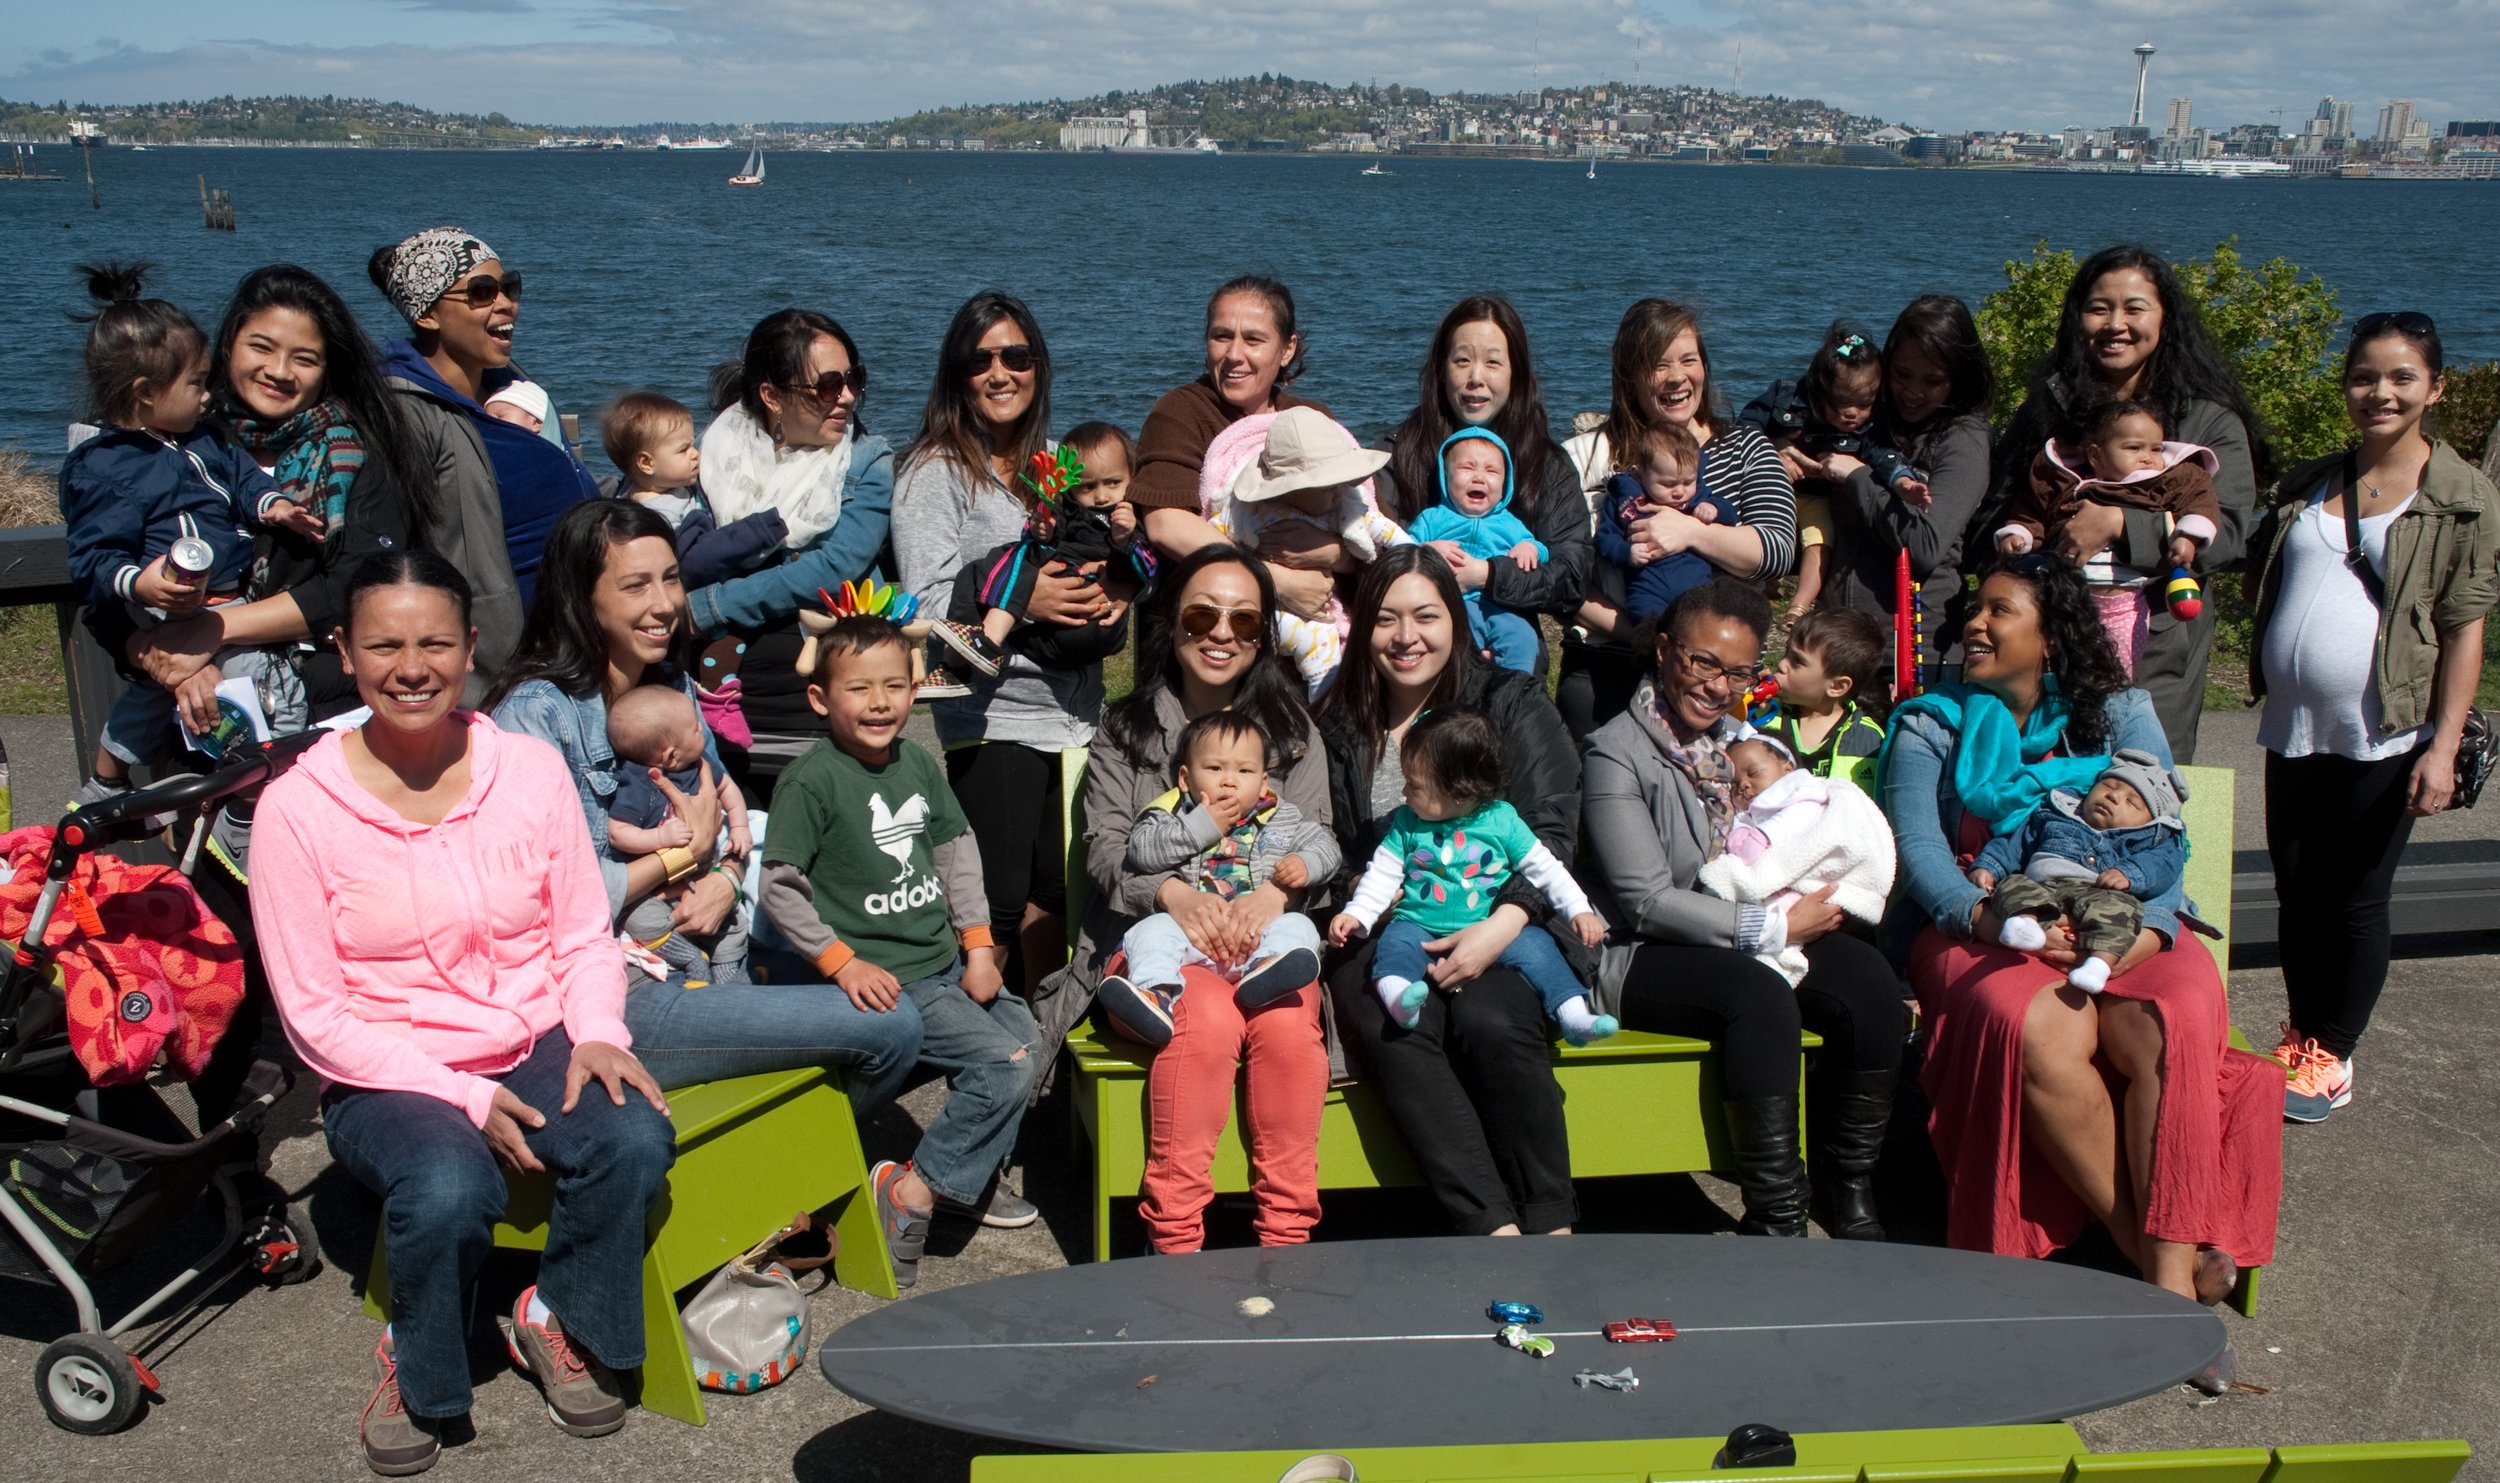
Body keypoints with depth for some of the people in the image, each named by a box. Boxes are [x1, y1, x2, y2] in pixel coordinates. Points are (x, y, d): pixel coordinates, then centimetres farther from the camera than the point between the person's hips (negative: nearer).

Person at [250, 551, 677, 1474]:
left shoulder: (531, 769, -1)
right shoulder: (296, 808, -9)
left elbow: (584, 938, 6)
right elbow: (315, 1015, -8)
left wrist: (597, 1034, -16)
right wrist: (463, 1096, -17)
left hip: (537, 1051, 3)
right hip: (385, 1079, -2)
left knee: (637, 1138, -27)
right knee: (448, 1188, -33)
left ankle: (560, 1322, 3)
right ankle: (416, 1370, 0)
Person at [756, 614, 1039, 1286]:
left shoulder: (919, 763, 7)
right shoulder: (813, 779, -14)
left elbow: (957, 854, 13)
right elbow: (779, 888, -14)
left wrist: (978, 945, 4)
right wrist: (843, 963, -18)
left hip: (946, 960, 8)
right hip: (883, 979, -8)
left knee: (1031, 1038, 12)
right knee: (1004, 1062, -17)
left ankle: (968, 1180, 27)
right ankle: (913, 1193, -4)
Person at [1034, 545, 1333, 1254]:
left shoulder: (1295, 732, 18)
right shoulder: (1126, 730, 14)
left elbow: (1316, 842, 7)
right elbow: (1105, 848, 2)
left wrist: (1274, 891, -17)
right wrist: (1176, 892, -19)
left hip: (1269, 939, 1)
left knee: (1288, 1024, -32)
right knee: (1208, 1018, -34)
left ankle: (1285, 1246, -25)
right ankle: (1174, 1243, -30)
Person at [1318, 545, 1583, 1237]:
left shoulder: (1512, 704, 8)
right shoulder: (1338, 728, 16)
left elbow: (1553, 829, -2)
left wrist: (1502, 926, -17)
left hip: (1499, 927, -1)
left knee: (1491, 1022, -34)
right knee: (1396, 1032, -31)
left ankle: (1552, 1228, -24)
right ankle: (1495, 1232, -34)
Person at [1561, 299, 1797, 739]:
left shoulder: (1746, 449, 9)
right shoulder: (1594, 454, 5)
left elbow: (1779, 551, -6)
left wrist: (1692, 531, -21)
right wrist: (1613, 620, -19)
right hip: (1603, 672, -1)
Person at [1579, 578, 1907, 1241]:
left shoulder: (1748, 741, 14)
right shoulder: (1617, 752, -8)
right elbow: (1647, 902, -15)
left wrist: (1811, 907, -7)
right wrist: (1775, 928, -17)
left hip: (1758, 937, 6)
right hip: (1641, 957, -6)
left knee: (1868, 978, -20)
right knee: (1761, 996, -34)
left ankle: (1848, 1190, -9)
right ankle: (1777, 1218, -25)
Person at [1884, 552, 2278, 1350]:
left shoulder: (2119, 715, 11)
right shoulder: (1931, 724, 11)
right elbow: (1918, 848, -3)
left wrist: (2145, 930, -21)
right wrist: (1985, 916, -23)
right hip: (1983, 929, -1)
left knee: (2172, 1025, -32)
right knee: (2041, 1031, -35)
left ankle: (2172, 1276, -31)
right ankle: (2144, 1250, -21)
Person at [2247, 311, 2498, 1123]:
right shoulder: (2309, 485, 10)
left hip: (2383, 738, -4)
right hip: (2293, 728, 5)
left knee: (2356, 901, 4)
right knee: (2297, 894, 12)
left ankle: (2333, 1057, 18)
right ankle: (2300, 1039, 27)